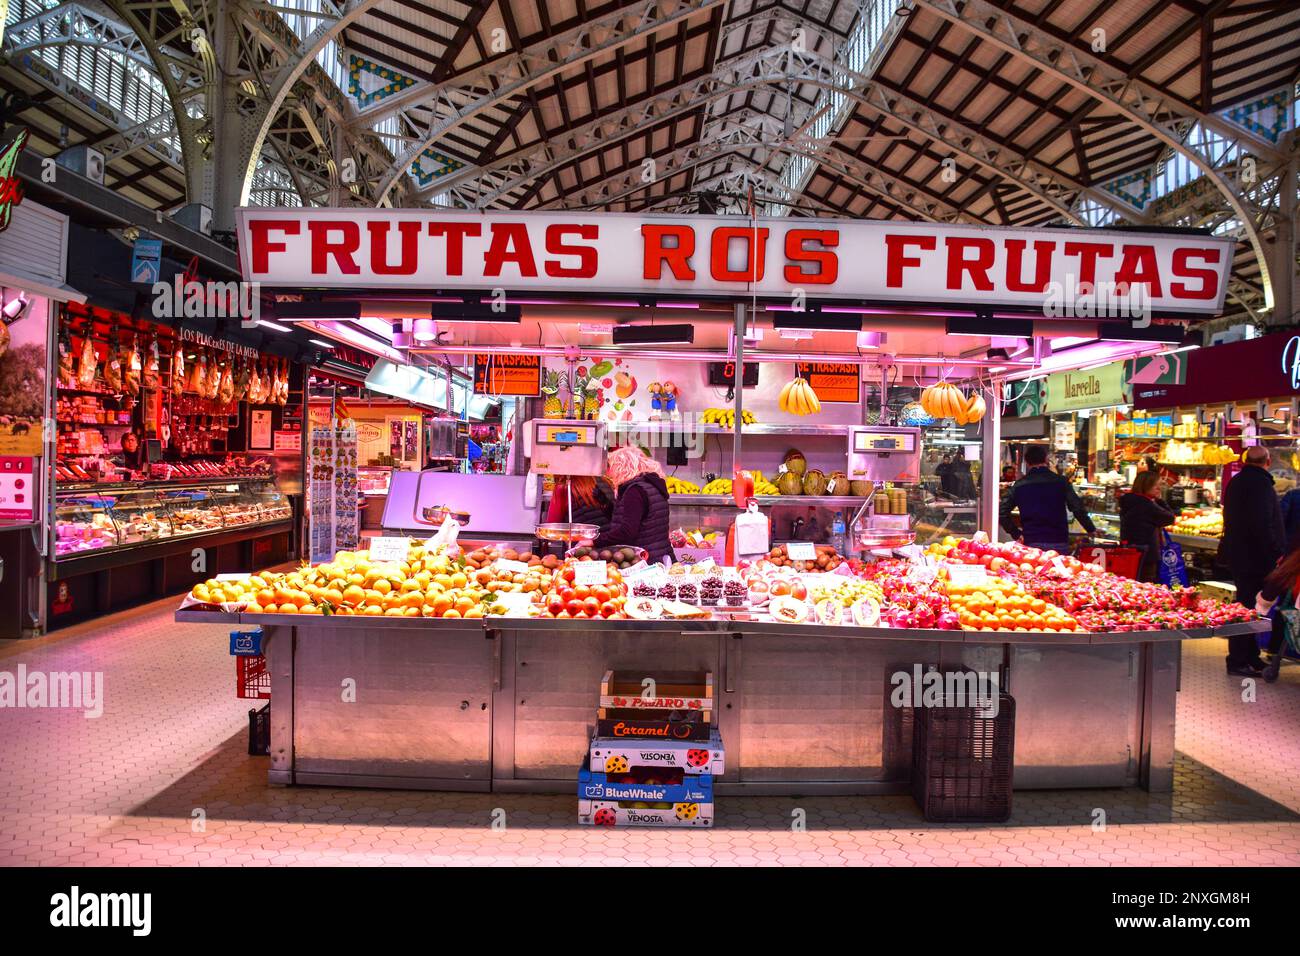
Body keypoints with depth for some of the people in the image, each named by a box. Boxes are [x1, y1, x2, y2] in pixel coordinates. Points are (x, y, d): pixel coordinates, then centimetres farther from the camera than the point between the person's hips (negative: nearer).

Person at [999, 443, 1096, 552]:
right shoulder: (1060, 481, 0)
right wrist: (1091, 530, 10)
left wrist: (1016, 533, 5)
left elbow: (1003, 512, -3)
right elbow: (1078, 509, -3)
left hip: (1031, 543, 0)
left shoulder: (1019, 485, 1)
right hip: (1059, 542, 0)